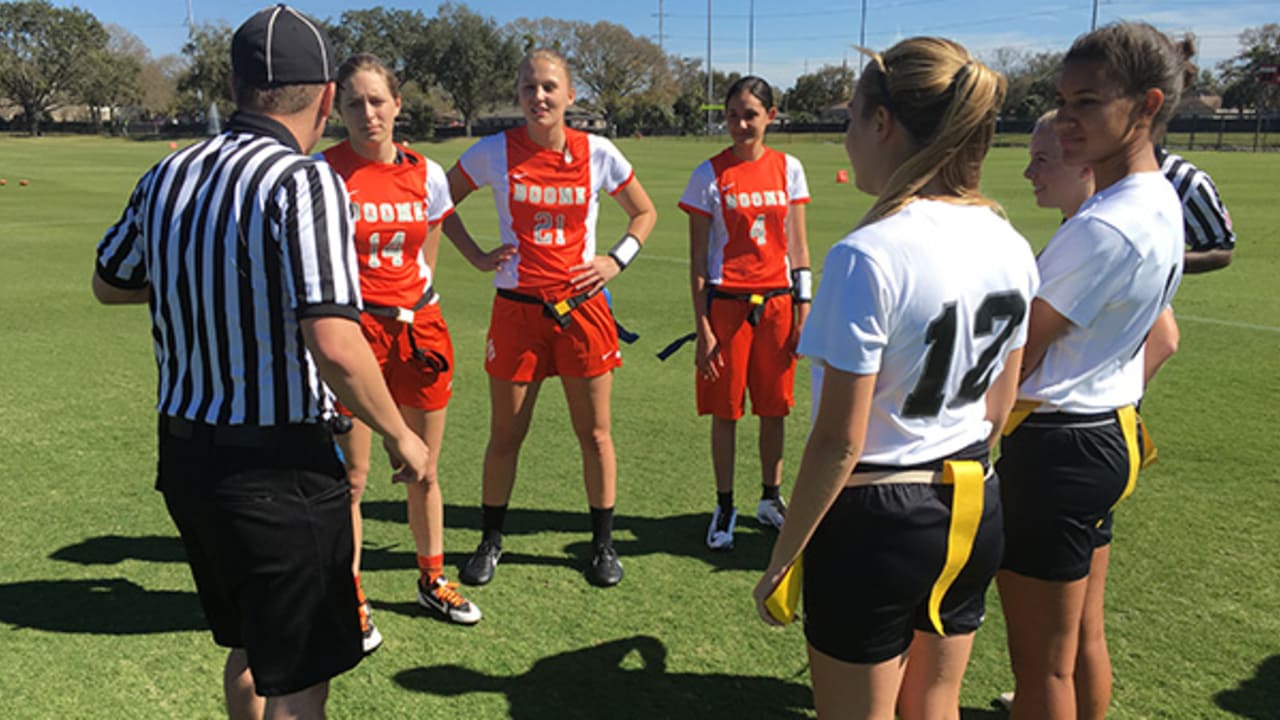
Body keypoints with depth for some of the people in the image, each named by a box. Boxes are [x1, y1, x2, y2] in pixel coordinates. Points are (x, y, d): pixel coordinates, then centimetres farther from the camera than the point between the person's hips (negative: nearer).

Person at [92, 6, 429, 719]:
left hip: (184, 457, 8)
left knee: (249, 650, 27)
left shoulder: (168, 174, 4)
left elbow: (109, 283, 21)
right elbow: (333, 346, -27)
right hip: (277, 471, -8)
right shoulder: (305, 180, -19)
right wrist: (400, 435, -13)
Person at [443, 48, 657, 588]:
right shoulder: (493, 152, -4)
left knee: (594, 432, 8)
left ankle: (603, 543, 26)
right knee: (505, 435, 8)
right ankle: (491, 541, 29)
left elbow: (644, 212, 12)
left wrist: (617, 260, -3)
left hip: (583, 306, 1)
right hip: (516, 310, 0)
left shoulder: (597, 154, -2)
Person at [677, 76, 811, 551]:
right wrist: (702, 328, -7)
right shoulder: (709, 175, -3)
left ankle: (770, 499, 29)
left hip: (777, 302, 2)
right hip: (727, 302, -2)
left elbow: (798, 247, 8)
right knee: (725, 410, 4)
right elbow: (698, 260, -3)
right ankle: (724, 509, 20)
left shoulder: (788, 169, 4)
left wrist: (804, 310, 3)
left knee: (774, 407, 11)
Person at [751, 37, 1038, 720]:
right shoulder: (1011, 247, 0)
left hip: (877, 519, -7)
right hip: (974, 513, 7)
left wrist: (783, 557, -9)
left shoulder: (868, 257, -24)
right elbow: (997, 408, 9)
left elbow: (839, 441, -20)